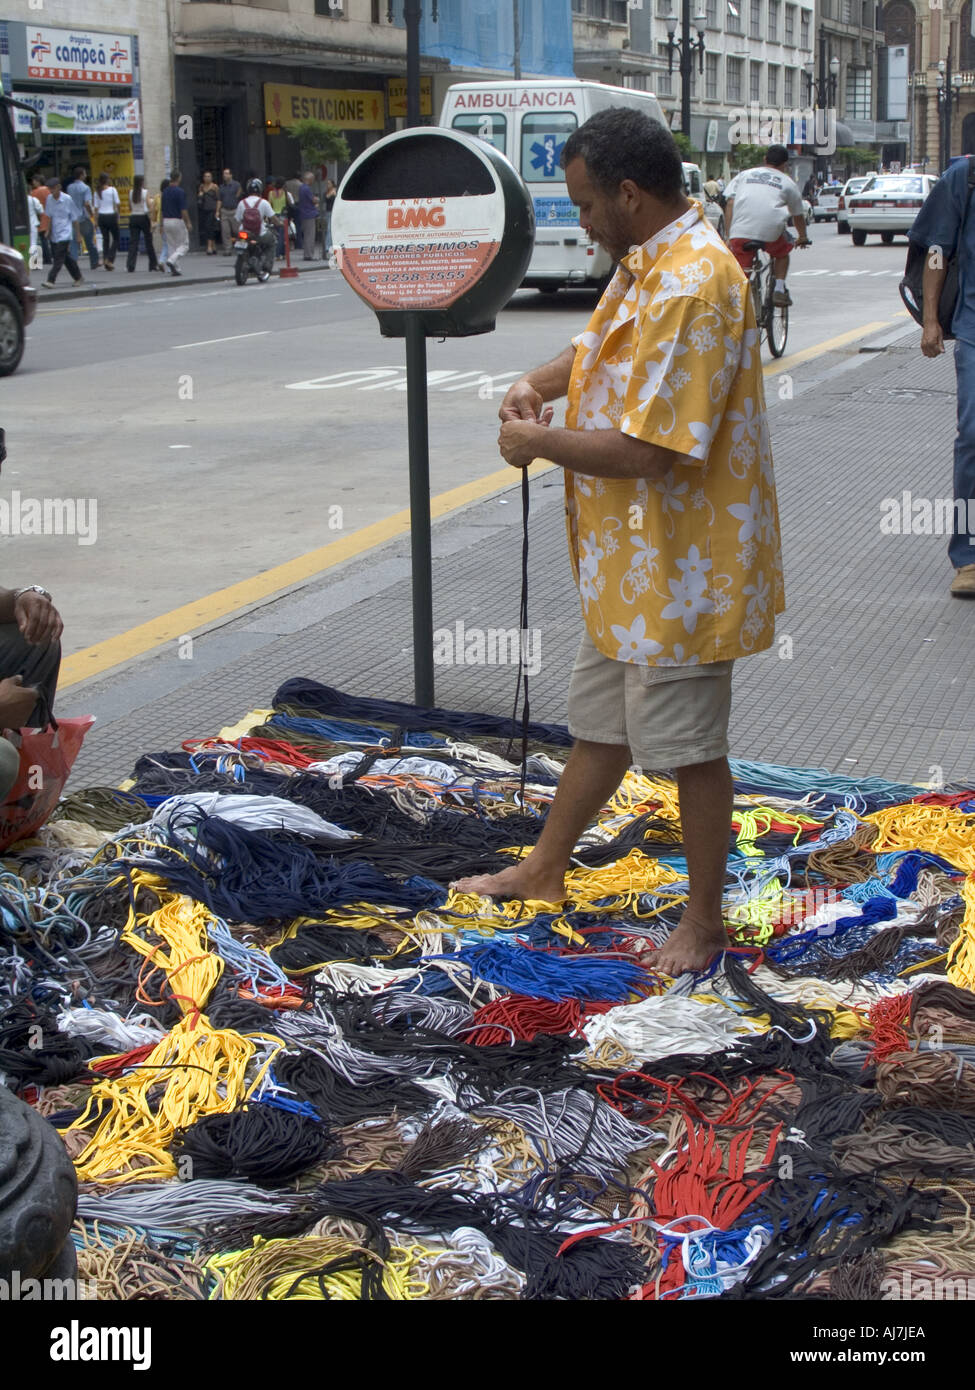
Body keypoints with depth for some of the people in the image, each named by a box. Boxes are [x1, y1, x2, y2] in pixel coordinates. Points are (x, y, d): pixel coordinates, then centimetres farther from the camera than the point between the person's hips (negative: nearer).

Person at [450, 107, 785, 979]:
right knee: (603, 722, 23)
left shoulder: (692, 288, -26)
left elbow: (645, 451, -30)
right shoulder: (647, 265, 8)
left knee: (690, 746, 4)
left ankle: (705, 920, 20)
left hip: (680, 570, -10)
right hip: (630, 561, 10)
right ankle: (545, 872, 39)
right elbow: (608, 346, 26)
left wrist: (539, 443, -15)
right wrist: (540, 383, 5)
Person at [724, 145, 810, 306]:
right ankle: (779, 289, 18)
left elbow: (730, 204, 12)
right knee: (783, 252, 30)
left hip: (740, 232, 0)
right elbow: (798, 215, 31)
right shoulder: (787, 182, 21)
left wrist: (729, 237, 12)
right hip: (771, 231, 0)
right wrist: (803, 238, 48)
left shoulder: (743, 175, 24)